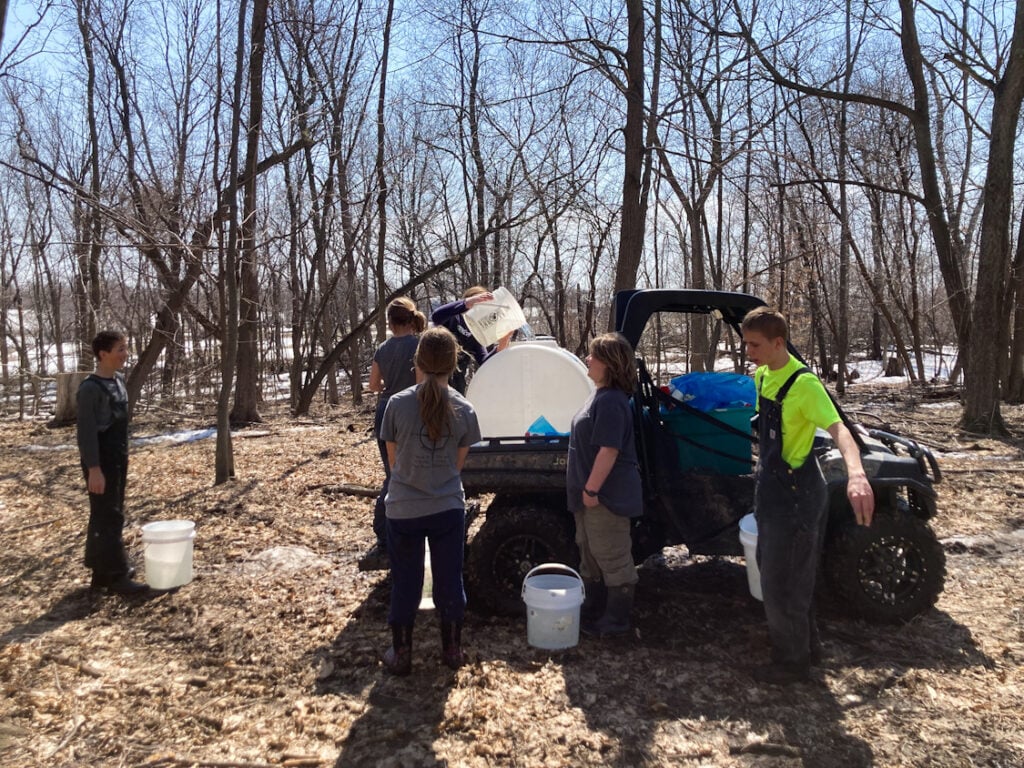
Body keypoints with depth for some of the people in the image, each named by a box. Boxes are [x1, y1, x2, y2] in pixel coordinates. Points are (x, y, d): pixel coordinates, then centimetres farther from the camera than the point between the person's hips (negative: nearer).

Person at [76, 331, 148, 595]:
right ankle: (116, 576, 1)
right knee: (108, 517, -5)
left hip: (118, 459, 9)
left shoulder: (118, 381, 11)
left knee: (110, 515, 14)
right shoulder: (91, 387, -16)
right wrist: (94, 468, -21)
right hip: (101, 462, -9)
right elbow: (87, 431, -18)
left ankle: (102, 572, 24)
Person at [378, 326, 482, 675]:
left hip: (404, 509, -1)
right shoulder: (464, 410, -6)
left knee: (405, 584, 13)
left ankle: (401, 655, 25)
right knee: (449, 580, 15)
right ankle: (452, 650, 29)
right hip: (448, 508, 1)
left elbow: (393, 459, 1)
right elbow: (458, 464, 4)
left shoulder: (398, 404, -11)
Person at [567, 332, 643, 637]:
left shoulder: (611, 401, -22)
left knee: (613, 559, 3)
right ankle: (592, 609, 35)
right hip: (592, 493, 11)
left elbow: (609, 450, -26)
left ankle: (617, 620, 16)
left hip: (607, 495, -11)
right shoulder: (600, 395, 11)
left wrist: (592, 489, -22)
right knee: (591, 555, 21)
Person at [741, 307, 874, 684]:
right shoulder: (762, 375, 5)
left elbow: (838, 428, -35)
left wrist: (856, 473, -51)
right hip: (772, 490, 9)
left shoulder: (803, 383, -22)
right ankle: (807, 645, 38)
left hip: (795, 496, -9)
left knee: (781, 584, 1)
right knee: (773, 570, 20)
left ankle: (792, 662, 21)